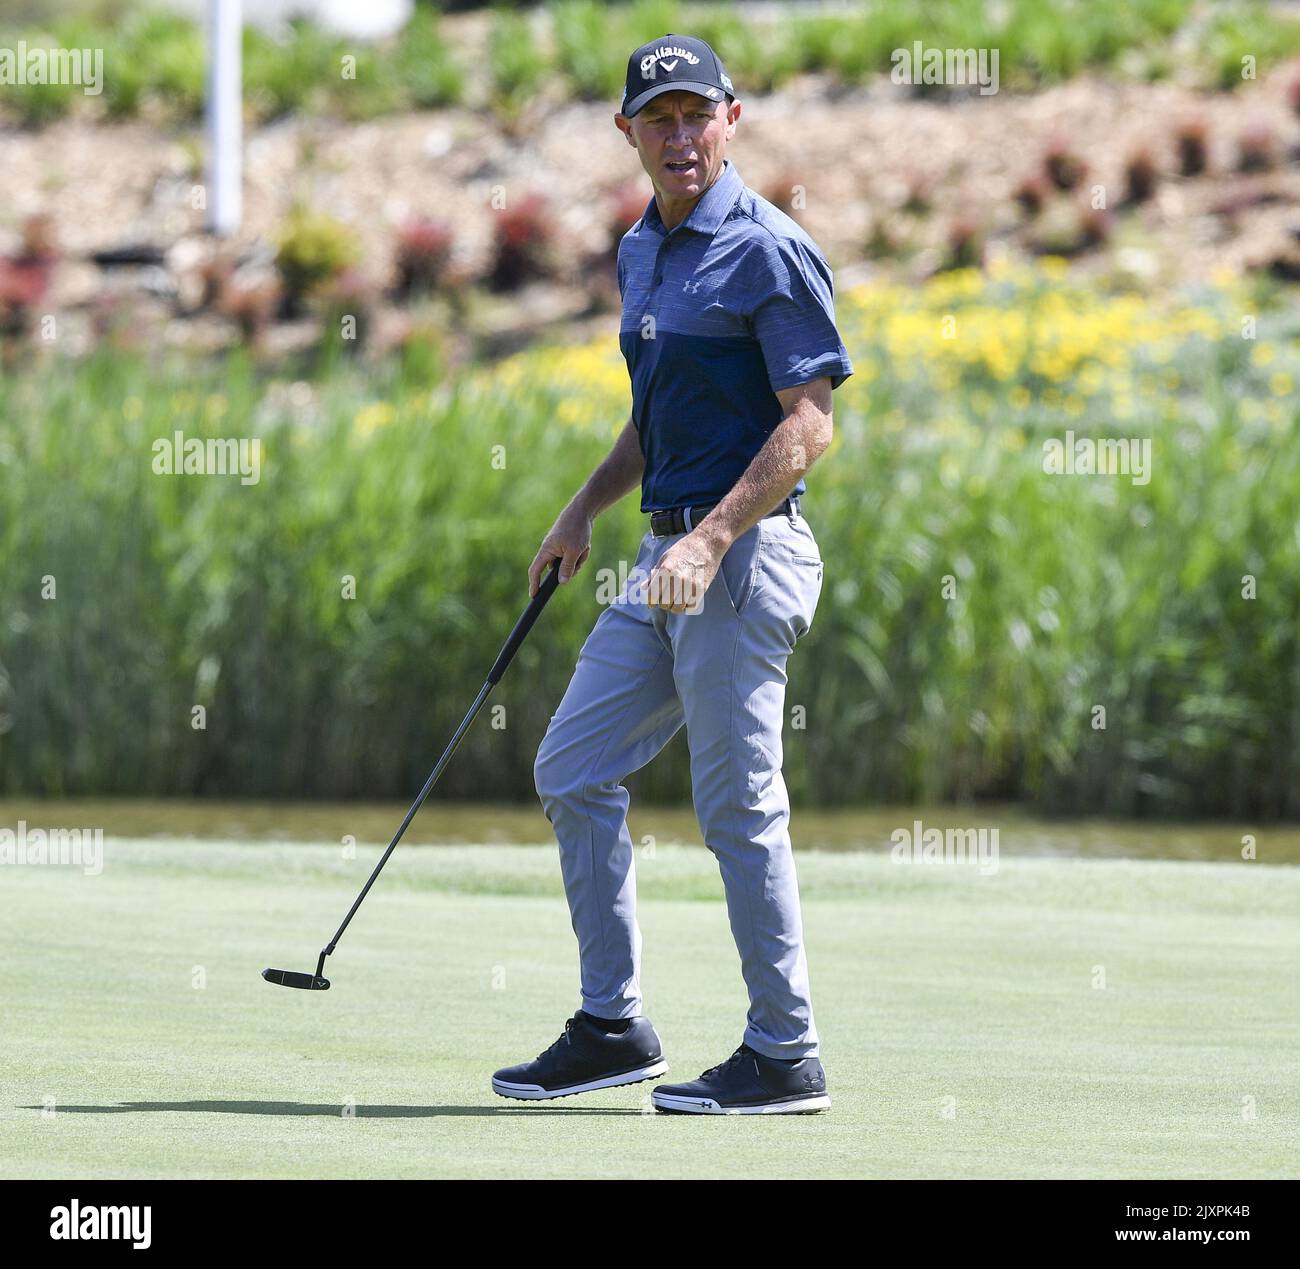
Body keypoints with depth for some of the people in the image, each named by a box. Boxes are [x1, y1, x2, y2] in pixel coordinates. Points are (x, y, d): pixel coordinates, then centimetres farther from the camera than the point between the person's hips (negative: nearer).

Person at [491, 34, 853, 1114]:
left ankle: (787, 1056, 1)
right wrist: (587, 508, 19)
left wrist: (711, 539, -24)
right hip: (672, 554, 9)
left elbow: (809, 424, -16)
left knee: (739, 803, -6)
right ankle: (614, 1027, 17)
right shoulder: (641, 251, 15)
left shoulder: (768, 251, -12)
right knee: (574, 770, 10)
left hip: (745, 552, -9)